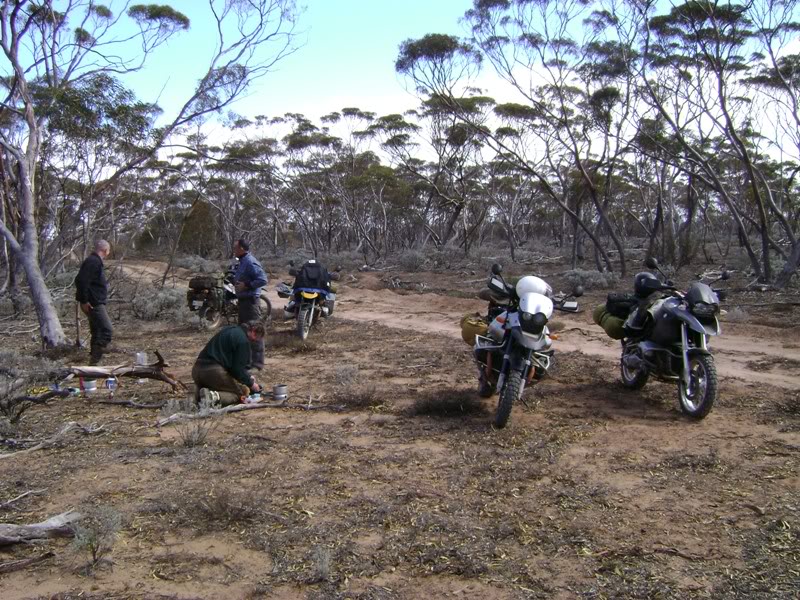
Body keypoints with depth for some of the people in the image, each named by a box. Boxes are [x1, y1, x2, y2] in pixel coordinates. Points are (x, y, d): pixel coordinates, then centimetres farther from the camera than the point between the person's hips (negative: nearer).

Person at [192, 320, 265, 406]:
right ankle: (215, 396, -20)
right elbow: (238, 368, -7)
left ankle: (199, 394, 2)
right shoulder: (243, 340, -8)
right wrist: (251, 383, 8)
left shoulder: (230, 330, 22)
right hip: (214, 372, -9)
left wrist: (248, 376, 32)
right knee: (243, 391, 5)